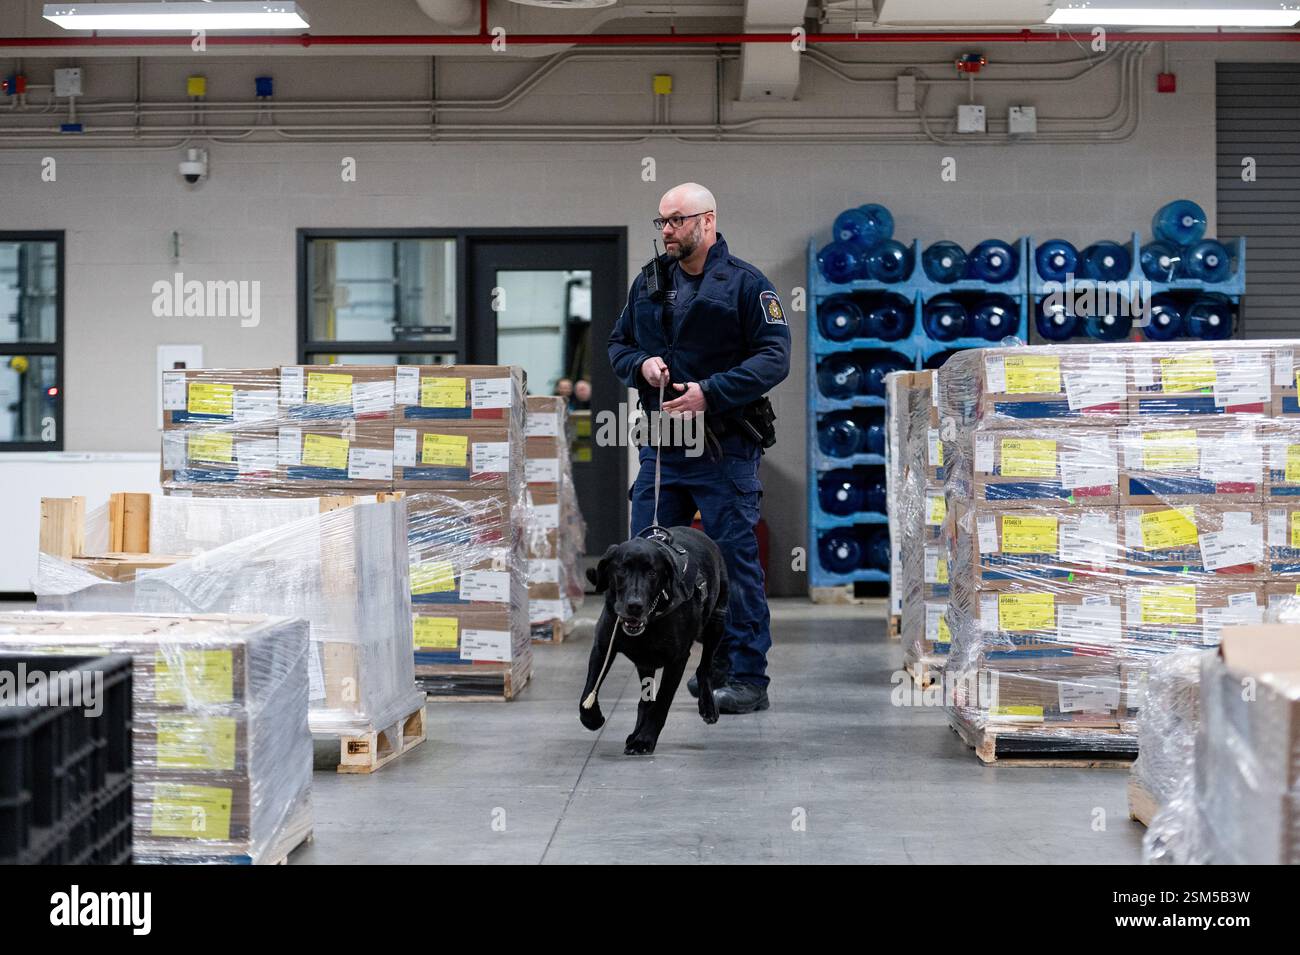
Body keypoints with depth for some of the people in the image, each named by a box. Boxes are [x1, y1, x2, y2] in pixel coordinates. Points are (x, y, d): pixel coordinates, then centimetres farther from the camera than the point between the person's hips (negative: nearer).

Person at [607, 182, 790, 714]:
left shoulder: (746, 284, -5)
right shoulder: (648, 283, 14)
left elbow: (774, 357, -11)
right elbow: (618, 343, 21)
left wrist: (711, 391, -20)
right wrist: (640, 365, -2)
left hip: (723, 447, -6)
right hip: (661, 445, 6)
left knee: (734, 557, -4)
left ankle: (747, 677, 3)